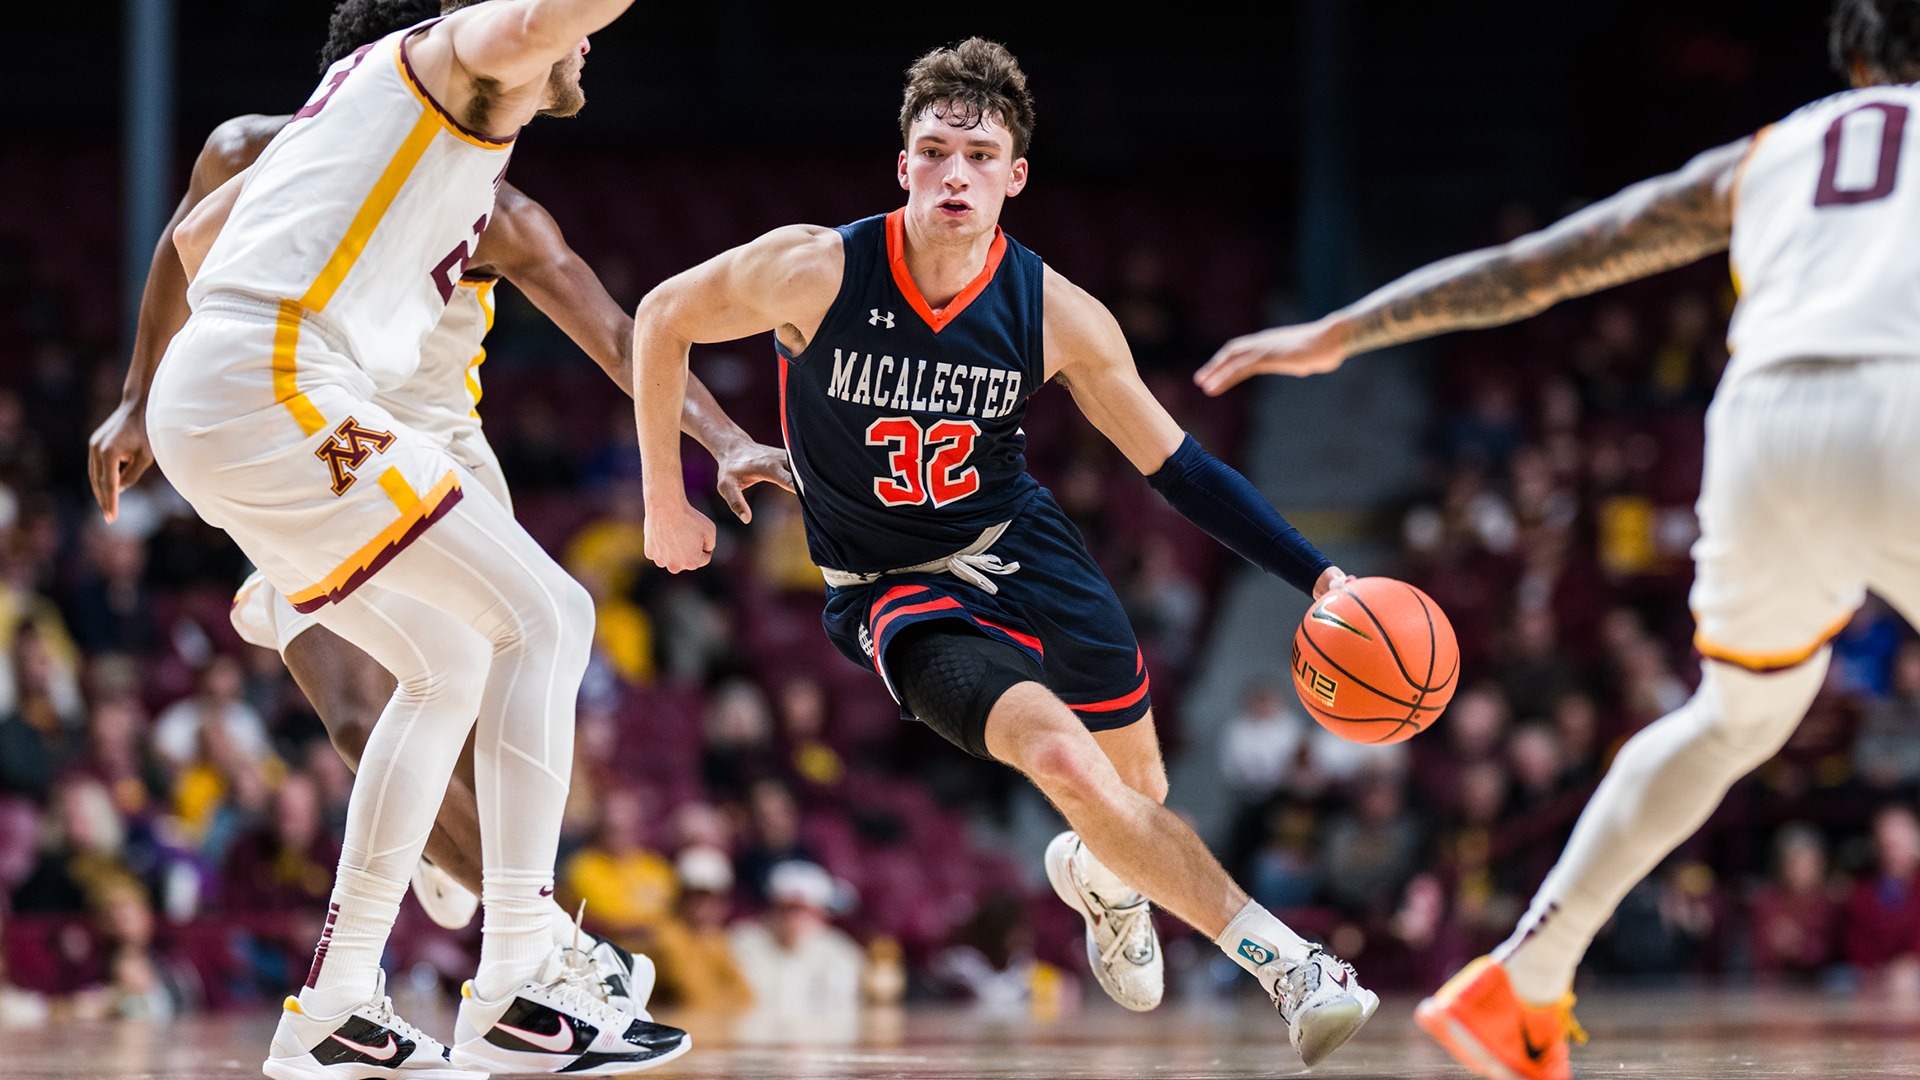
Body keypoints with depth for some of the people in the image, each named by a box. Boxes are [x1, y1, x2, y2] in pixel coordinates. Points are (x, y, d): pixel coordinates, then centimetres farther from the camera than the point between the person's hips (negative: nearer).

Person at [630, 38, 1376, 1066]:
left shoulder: (1056, 315, -15)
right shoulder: (816, 270, -22)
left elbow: (1179, 467, -7)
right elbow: (662, 317, -4)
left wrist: (1316, 576, -17)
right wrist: (666, 503, 1)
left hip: (1023, 546, 3)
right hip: (892, 590, -3)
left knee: (1139, 794, 8)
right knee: (1063, 758, -26)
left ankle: (1095, 877, 48)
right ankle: (1282, 961, -20)